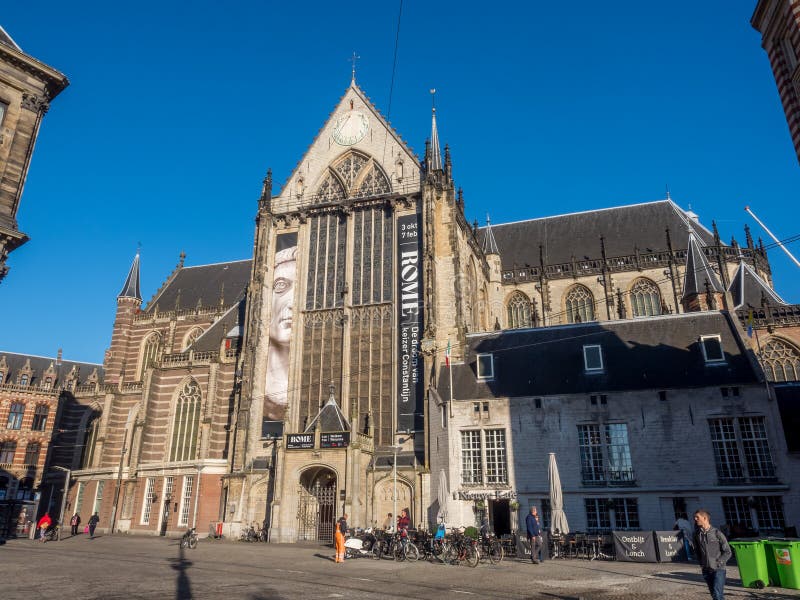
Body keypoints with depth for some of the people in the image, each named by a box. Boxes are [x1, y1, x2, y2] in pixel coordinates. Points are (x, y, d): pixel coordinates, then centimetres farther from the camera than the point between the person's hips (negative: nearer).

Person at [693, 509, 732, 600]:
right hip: (706, 570, 5)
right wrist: (701, 563, 8)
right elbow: (697, 551, 18)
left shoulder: (717, 533, -10)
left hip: (718, 569, -5)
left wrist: (718, 563, -10)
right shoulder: (697, 534, 3)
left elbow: (727, 552, -4)